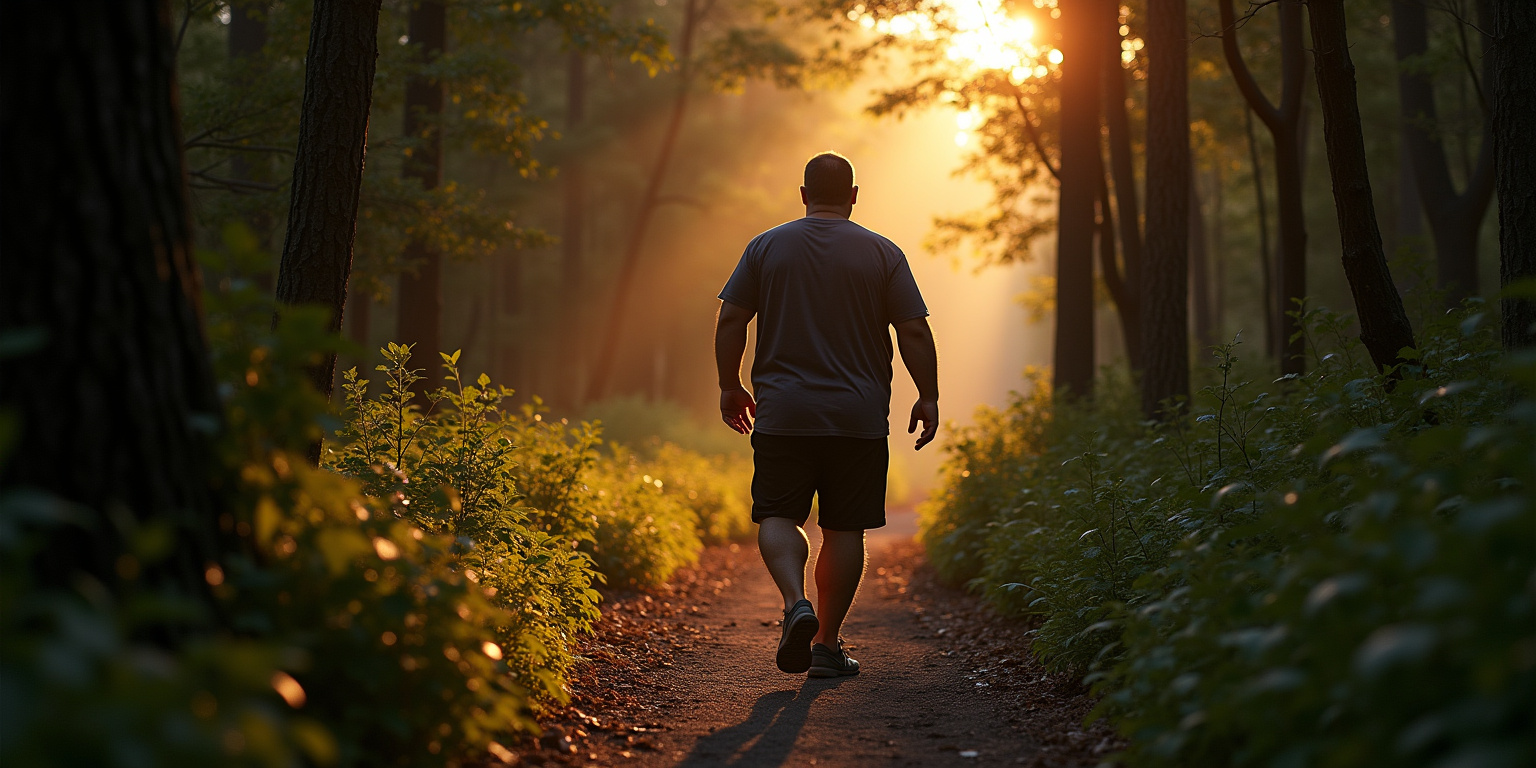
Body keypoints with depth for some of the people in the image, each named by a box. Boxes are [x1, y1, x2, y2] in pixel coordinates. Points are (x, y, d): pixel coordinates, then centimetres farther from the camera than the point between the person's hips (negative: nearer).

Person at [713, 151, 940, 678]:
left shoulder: (765, 247, 4)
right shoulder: (883, 254, 1)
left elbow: (730, 322, 3)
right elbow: (914, 332, -2)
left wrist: (730, 387, 13)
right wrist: (928, 397, 6)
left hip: (783, 414, 0)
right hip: (859, 417, 0)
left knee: (777, 517, 6)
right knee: (844, 528, 6)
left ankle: (796, 603, -20)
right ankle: (827, 644, 8)